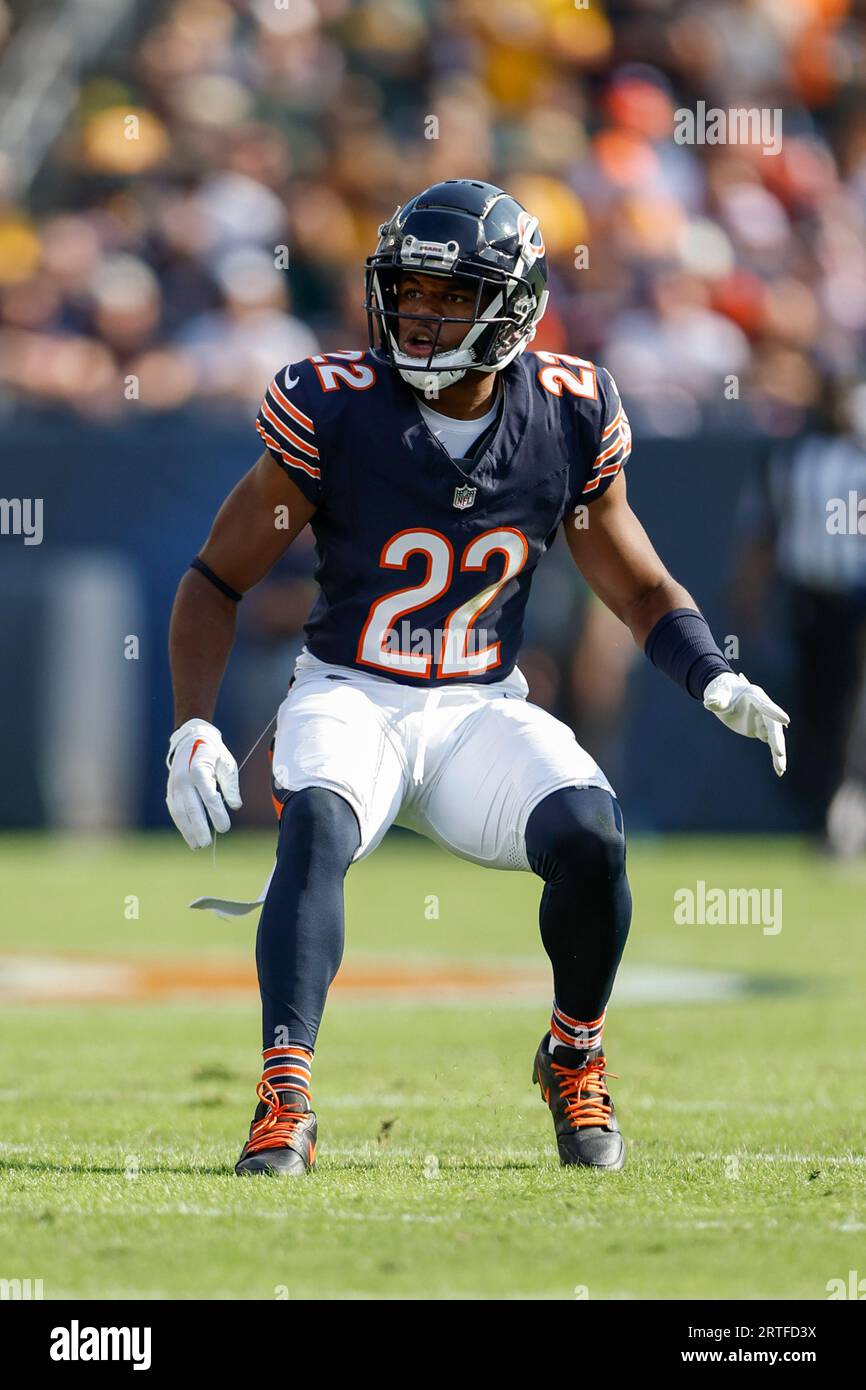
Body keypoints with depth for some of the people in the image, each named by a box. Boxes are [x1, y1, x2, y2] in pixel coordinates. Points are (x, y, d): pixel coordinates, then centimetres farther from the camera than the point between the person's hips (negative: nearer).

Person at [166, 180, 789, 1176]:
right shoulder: (333, 410, -10)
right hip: (350, 699, -2)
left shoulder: (568, 419, -2)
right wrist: (194, 731, -13)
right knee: (317, 826, -34)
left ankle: (575, 1058, 4)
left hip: (481, 715, 2)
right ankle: (284, 1107, -38)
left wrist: (716, 683, -9)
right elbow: (216, 580, -1)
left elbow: (642, 590, 11)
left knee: (588, 834, -25)